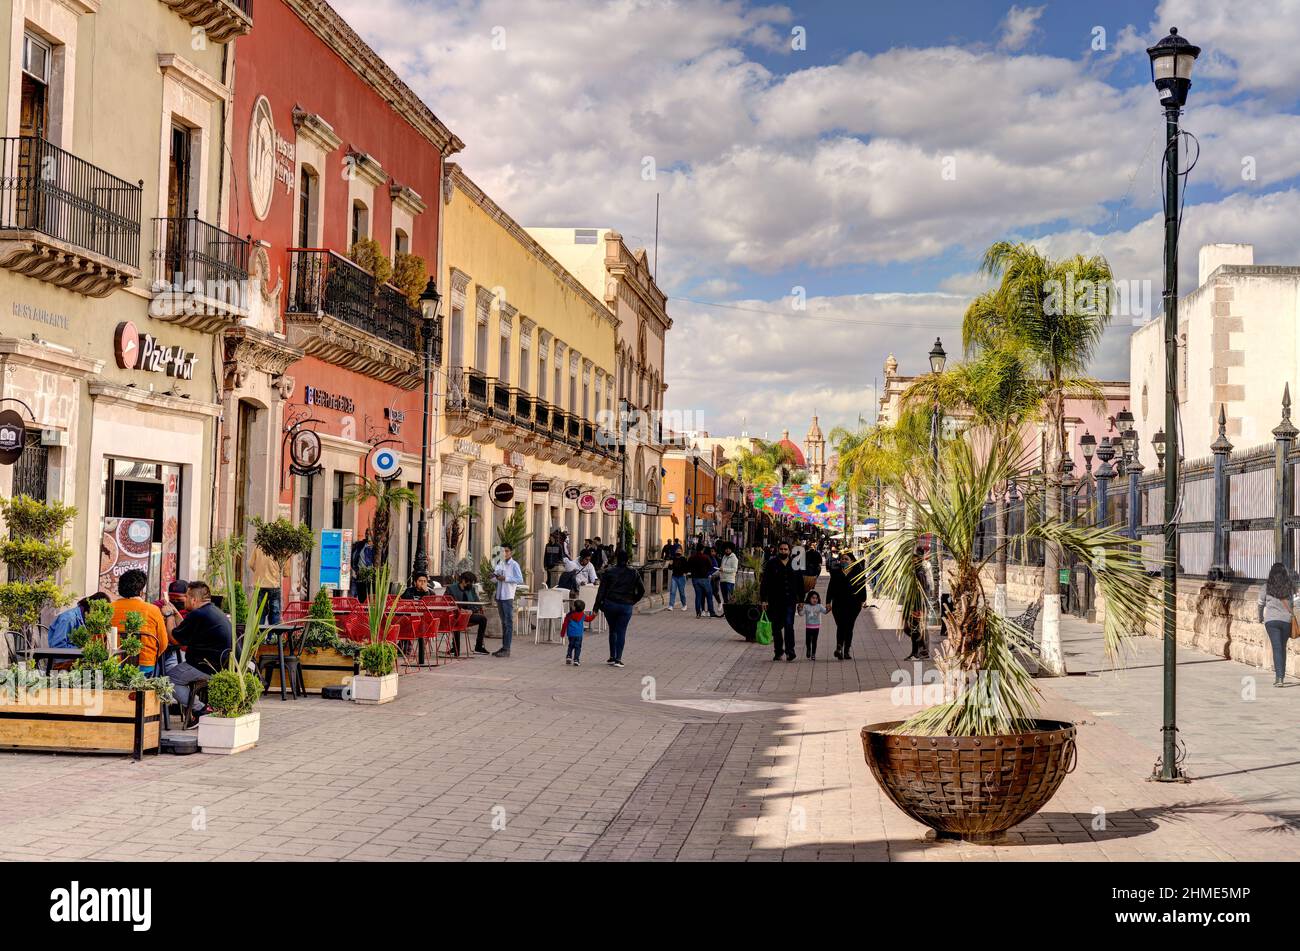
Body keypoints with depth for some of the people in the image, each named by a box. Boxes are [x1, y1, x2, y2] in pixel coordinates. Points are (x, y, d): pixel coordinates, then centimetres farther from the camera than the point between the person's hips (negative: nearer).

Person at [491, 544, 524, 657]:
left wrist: (505, 579, -17)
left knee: (508, 623, -6)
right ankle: (503, 647, 17)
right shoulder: (500, 563, 15)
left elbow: (520, 580, -15)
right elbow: (495, 579, 23)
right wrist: (494, 575, 0)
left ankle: (507, 649, -7)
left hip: (508, 597, -7)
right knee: (503, 622, 12)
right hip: (499, 596, 7)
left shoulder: (514, 565, -6)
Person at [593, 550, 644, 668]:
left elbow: (601, 590, -4)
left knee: (612, 630, 16)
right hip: (626, 606, 0)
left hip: (610, 605, 0)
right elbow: (641, 590, 3)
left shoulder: (609, 571, -4)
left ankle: (612, 657, 17)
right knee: (621, 632, 3)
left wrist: (597, 606, -1)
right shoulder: (634, 573, 1)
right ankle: (618, 659, -2)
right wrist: (633, 601, 16)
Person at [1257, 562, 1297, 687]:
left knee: (1277, 648, -5)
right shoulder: (1290, 586, 3)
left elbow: (1261, 604, 12)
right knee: (1283, 648, 16)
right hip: (1287, 620, 2)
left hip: (1271, 620, -2)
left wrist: (1260, 617, 28)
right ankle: (1281, 675, 23)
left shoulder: (1267, 587, 2)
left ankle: (1279, 678, -16)